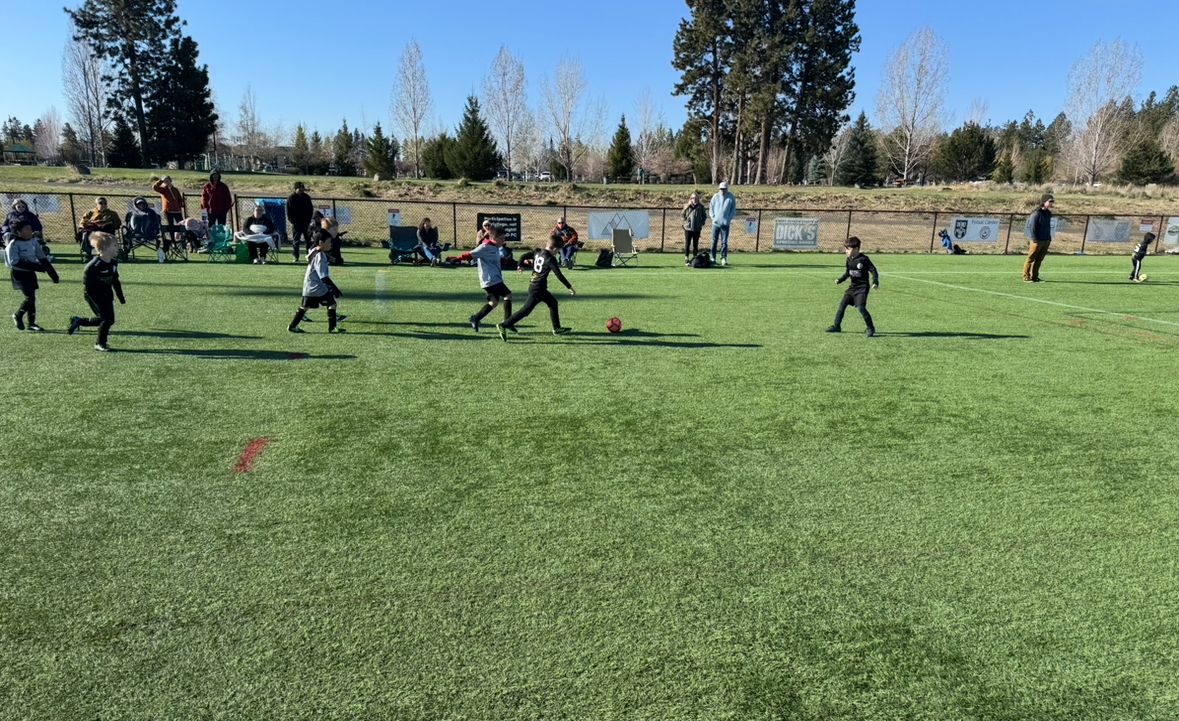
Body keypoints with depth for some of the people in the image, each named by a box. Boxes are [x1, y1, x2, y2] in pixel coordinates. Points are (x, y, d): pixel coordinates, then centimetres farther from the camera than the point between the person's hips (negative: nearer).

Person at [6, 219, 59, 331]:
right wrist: (36, 266, -28)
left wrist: (53, 274, 5)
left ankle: (31, 323, 18)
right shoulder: (14, 244, -15)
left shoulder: (34, 241, 4)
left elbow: (42, 258, 9)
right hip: (19, 273, -6)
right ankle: (18, 316, 12)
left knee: (31, 297, 10)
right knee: (30, 297, -13)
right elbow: (14, 262, -22)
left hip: (30, 273, 6)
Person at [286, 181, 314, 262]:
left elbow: (311, 210, 13)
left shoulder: (307, 197, 10)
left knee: (308, 240, 3)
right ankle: (296, 258, 3)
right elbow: (288, 211, -1)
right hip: (296, 222, -3)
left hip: (306, 222, 3)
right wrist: (293, 221, -10)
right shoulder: (291, 198, 0)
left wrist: (308, 220, 3)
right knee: (295, 240, -1)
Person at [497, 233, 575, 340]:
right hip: (537, 289, -9)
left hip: (534, 286, 9)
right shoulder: (550, 259, -16)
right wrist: (570, 287, -12)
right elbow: (559, 275, -17)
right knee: (526, 310, -7)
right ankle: (504, 325, -7)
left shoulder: (538, 254, 6)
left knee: (553, 302, 19)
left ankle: (557, 328, 26)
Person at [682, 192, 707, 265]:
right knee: (687, 244, 2)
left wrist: (701, 223, 0)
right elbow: (682, 215, 5)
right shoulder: (687, 206, 1)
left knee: (695, 244, 7)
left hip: (697, 229, 1)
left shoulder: (701, 207, 3)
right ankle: (686, 259, 8)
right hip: (688, 228, -1)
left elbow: (704, 216, 11)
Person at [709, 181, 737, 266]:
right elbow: (711, 208, 9)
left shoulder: (731, 197, 2)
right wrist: (713, 217, -3)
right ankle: (712, 258, 11)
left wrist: (729, 219, -5)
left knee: (724, 242, -2)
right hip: (716, 223, 1)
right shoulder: (715, 197, 4)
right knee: (714, 241, 5)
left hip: (725, 223, -1)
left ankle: (724, 258, 0)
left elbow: (733, 209, 5)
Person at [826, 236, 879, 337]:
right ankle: (836, 326, 12)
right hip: (852, 287, 7)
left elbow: (873, 270, -11)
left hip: (862, 288, -7)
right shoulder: (849, 260, 7)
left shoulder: (863, 259, -14)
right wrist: (840, 280, 11)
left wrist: (875, 282, -23)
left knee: (861, 307, -17)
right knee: (842, 304, 2)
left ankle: (871, 328, -2)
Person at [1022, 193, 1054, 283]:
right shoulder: (1036, 213, -10)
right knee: (1031, 259, -3)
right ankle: (1026, 277, 0)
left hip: (1046, 241, 8)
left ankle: (1034, 277, 15)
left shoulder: (1048, 213, 14)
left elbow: (1048, 227, 21)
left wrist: (1049, 238, 13)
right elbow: (1032, 228, -12)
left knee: (1039, 260, 10)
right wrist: (1034, 240, -16)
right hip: (1037, 241, -7)